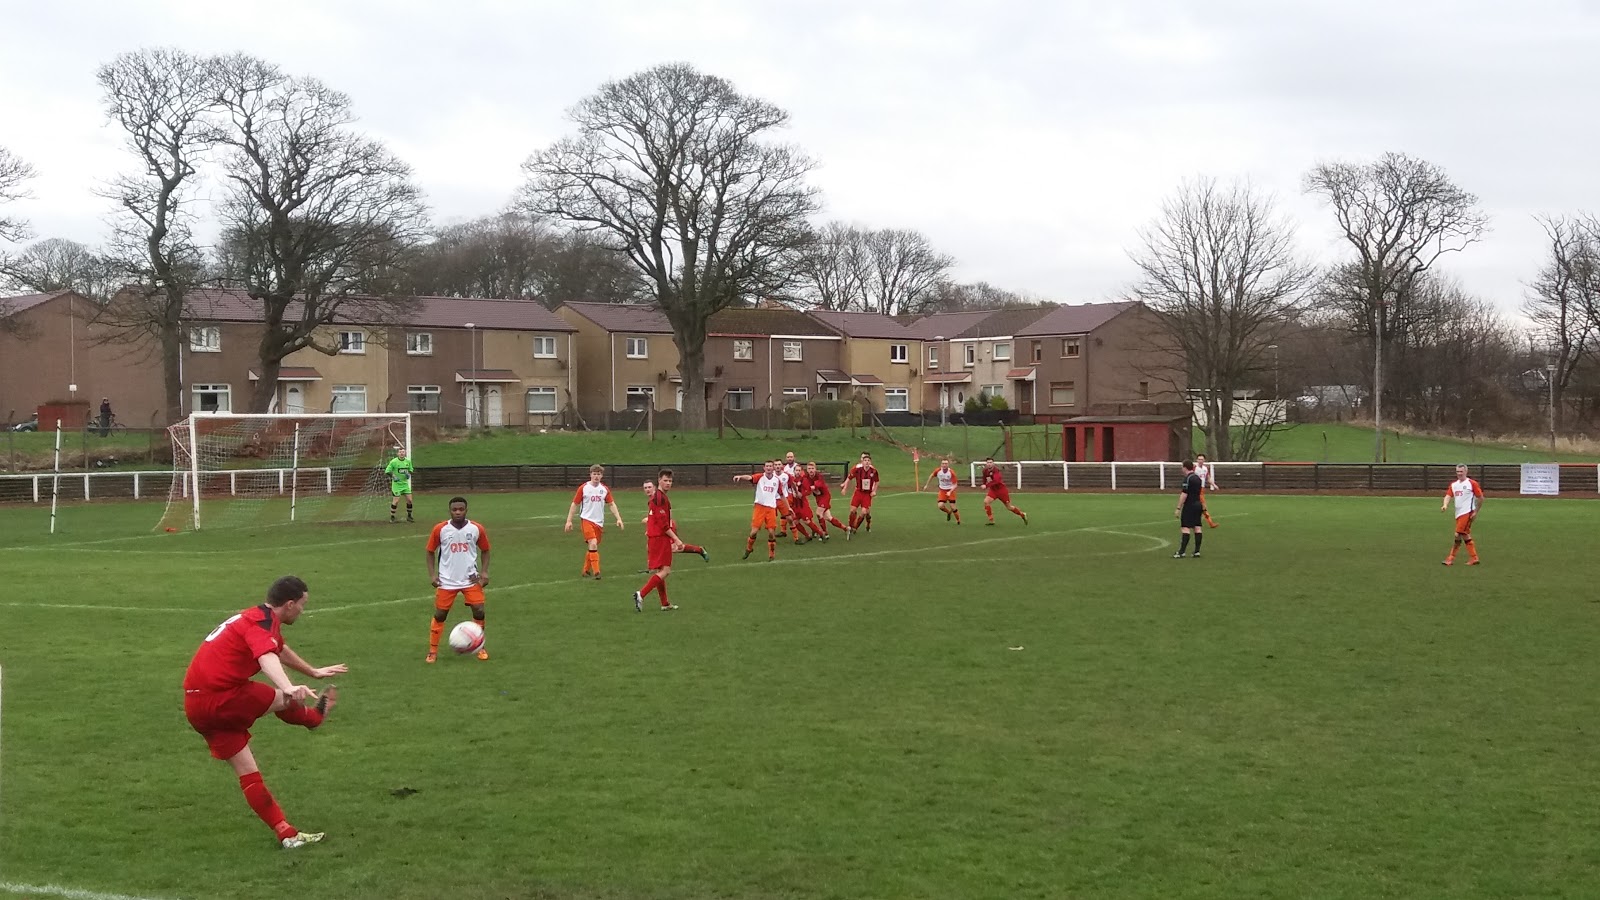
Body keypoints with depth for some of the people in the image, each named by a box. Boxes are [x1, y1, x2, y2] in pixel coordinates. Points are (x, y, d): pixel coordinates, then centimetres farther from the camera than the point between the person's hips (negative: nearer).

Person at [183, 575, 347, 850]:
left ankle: (284, 832, 11)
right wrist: (289, 688, -56)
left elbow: (281, 650, 37)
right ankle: (315, 715, 30)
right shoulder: (262, 623, -15)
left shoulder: (254, 617, 17)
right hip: (218, 699, -10)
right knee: (283, 700, 0)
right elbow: (267, 658, -38)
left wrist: (314, 671, 49)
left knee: (248, 773, 9)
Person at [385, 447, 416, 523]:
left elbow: (411, 470, 18)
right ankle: (392, 517, 8)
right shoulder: (393, 462, -10)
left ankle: (409, 516, 15)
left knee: (409, 500, 0)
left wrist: (409, 474, -3)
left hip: (405, 483, 4)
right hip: (397, 484, -4)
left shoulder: (408, 461, 3)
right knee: (396, 501, -6)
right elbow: (387, 471, -7)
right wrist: (393, 477, -19)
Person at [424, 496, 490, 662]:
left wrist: (484, 572, -2)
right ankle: (433, 651, 14)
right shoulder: (440, 529, -7)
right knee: (440, 615, 2)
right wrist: (432, 574, -4)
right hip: (446, 581, -1)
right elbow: (431, 551, 5)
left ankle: (480, 647, 15)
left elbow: (485, 550, 10)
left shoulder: (477, 529, -4)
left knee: (479, 611, -5)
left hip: (471, 579, 1)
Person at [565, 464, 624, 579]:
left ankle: (586, 571, 27)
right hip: (587, 520, -4)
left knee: (593, 547, 10)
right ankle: (596, 572, -21)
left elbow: (611, 504, 11)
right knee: (593, 544, -20)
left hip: (599, 522, 4)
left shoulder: (605, 489, 5)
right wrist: (569, 521, -3)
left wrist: (618, 519, 1)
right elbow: (574, 504, 1)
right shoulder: (583, 488, -4)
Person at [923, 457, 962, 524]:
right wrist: (926, 485, 15)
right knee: (940, 506, -13)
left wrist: (950, 492, -33)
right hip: (942, 490, 3)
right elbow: (931, 476, 9)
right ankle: (949, 513, 21)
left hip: (950, 490, -3)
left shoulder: (952, 472, -22)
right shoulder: (938, 471, -14)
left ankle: (958, 520, 16)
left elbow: (955, 485, -18)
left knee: (953, 507, -8)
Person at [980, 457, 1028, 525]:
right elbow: (985, 481, 17)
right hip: (993, 490, 6)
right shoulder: (985, 471, -2)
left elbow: (996, 480, -39)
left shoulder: (995, 470, -23)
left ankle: (1023, 515, 28)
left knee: (1009, 507, 4)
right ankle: (991, 520, -8)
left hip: (1001, 490, -6)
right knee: (986, 501, -17)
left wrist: (986, 485, -44)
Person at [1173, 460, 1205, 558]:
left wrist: (1178, 508, -15)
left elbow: (1184, 494, -18)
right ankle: (1197, 551, 6)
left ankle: (1182, 552, -12)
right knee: (1197, 528, 6)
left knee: (1186, 528, -9)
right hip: (1198, 504, 8)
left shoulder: (1187, 478, -14)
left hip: (1189, 506, -8)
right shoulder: (1198, 478, 13)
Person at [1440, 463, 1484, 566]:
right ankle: (1473, 558, 14)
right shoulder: (1454, 484, 13)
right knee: (1465, 535, 9)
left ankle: (1451, 558, -6)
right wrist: (1445, 505, -17)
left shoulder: (1472, 483, -5)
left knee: (1458, 534, -10)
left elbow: (1480, 498, -2)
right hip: (1458, 514, 7)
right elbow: (1448, 495, 3)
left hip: (1467, 513, -7)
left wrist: (1476, 512, -6)